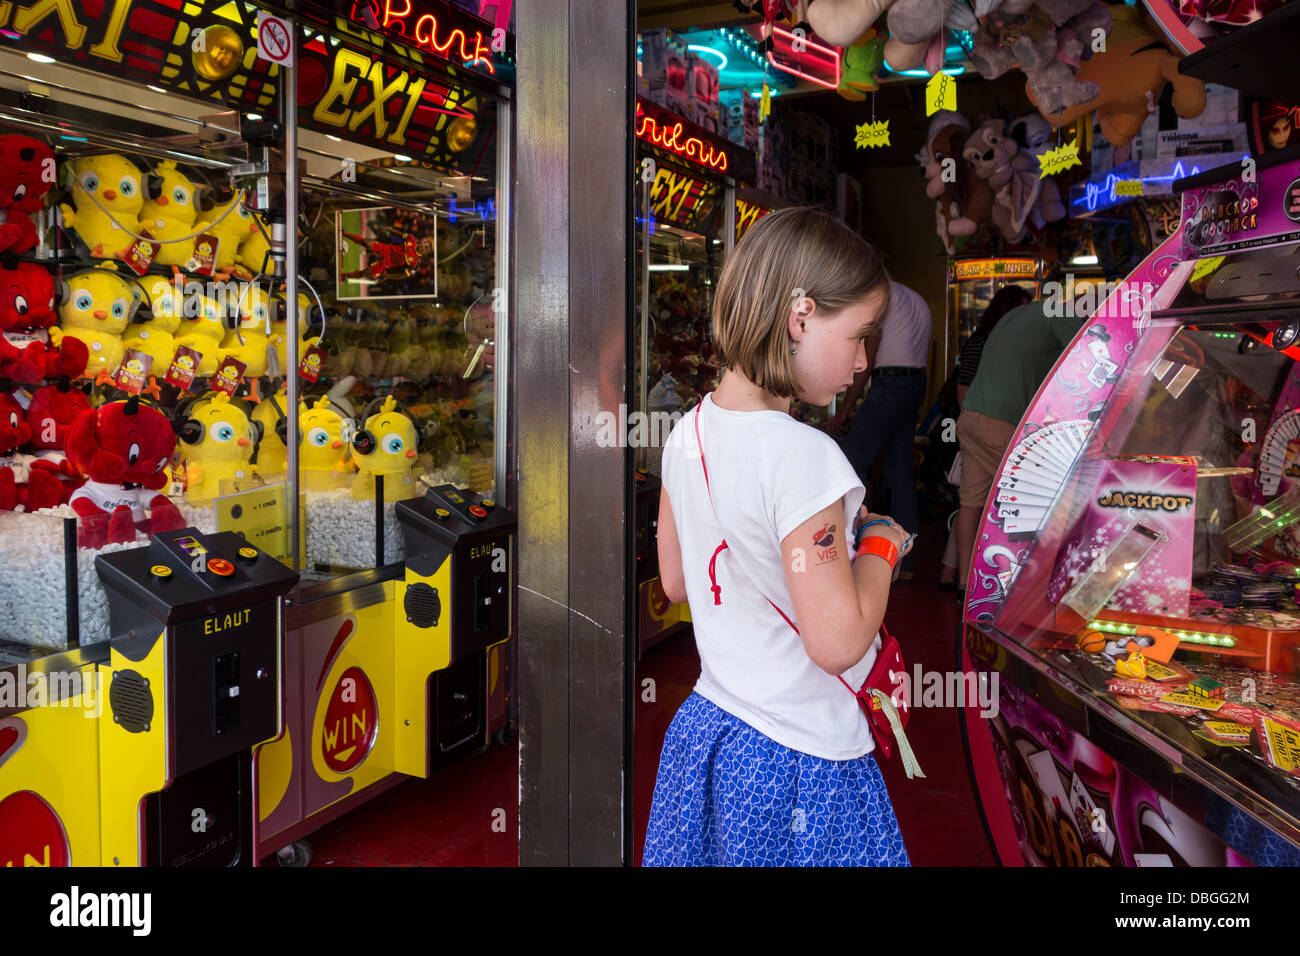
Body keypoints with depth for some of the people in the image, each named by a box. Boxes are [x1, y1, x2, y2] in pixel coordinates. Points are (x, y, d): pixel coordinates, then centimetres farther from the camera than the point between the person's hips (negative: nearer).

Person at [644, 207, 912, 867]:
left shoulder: (688, 432, -2)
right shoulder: (803, 457, -25)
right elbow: (838, 642, -25)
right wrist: (880, 545, -8)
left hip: (706, 723, 7)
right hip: (799, 761, -7)